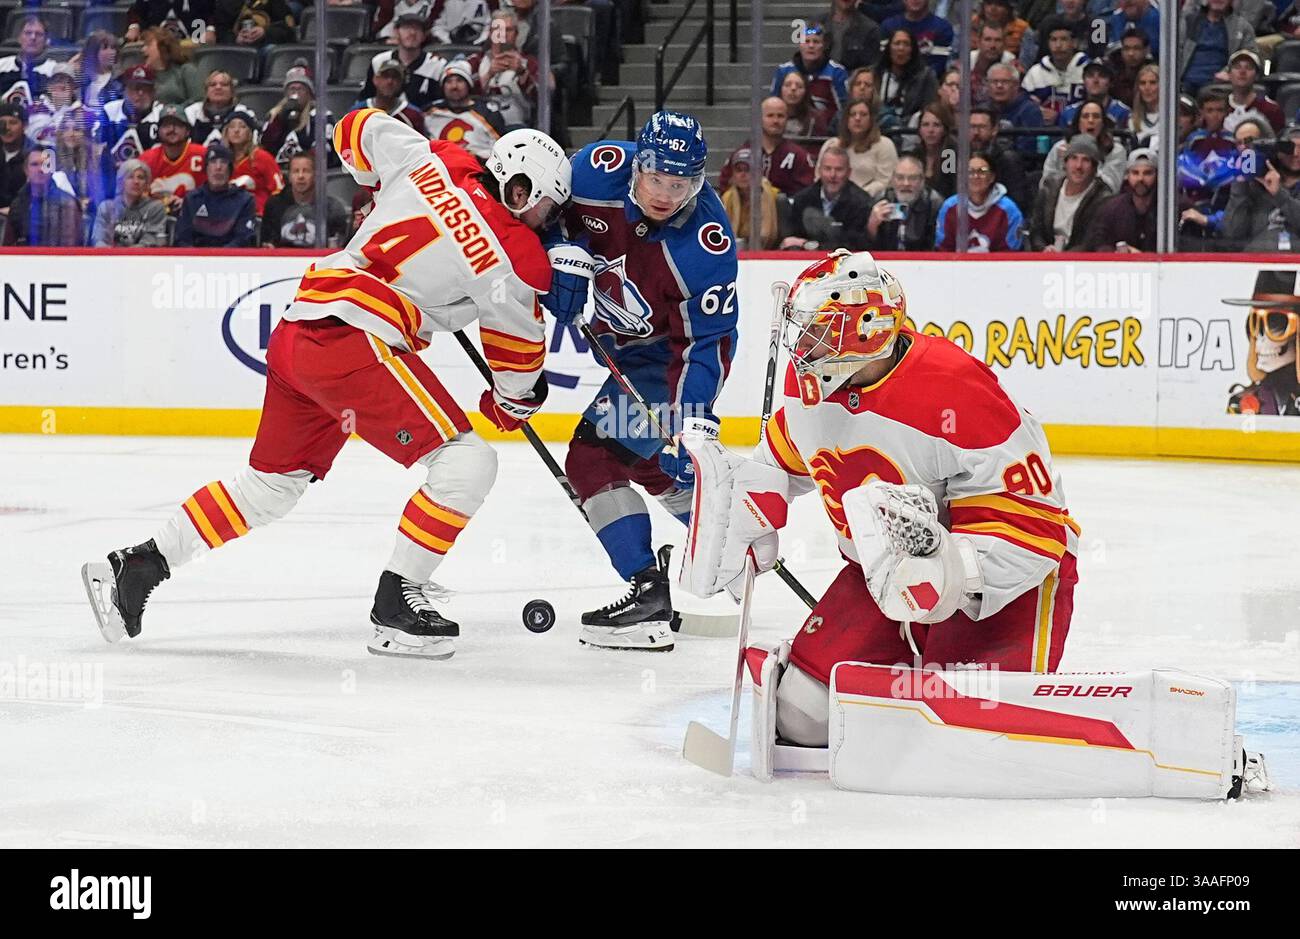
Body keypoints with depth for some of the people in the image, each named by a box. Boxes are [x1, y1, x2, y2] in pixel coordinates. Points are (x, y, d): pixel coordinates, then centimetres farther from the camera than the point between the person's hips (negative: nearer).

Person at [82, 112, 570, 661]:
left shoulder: (434, 161, 11)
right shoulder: (509, 251, -6)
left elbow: (359, 129, 26)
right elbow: (519, 346, 5)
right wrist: (514, 403, 24)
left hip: (295, 330, 9)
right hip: (354, 341, -9)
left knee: (273, 482, 22)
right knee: (466, 462, -8)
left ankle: (135, 566, 23)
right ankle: (396, 606, -9)